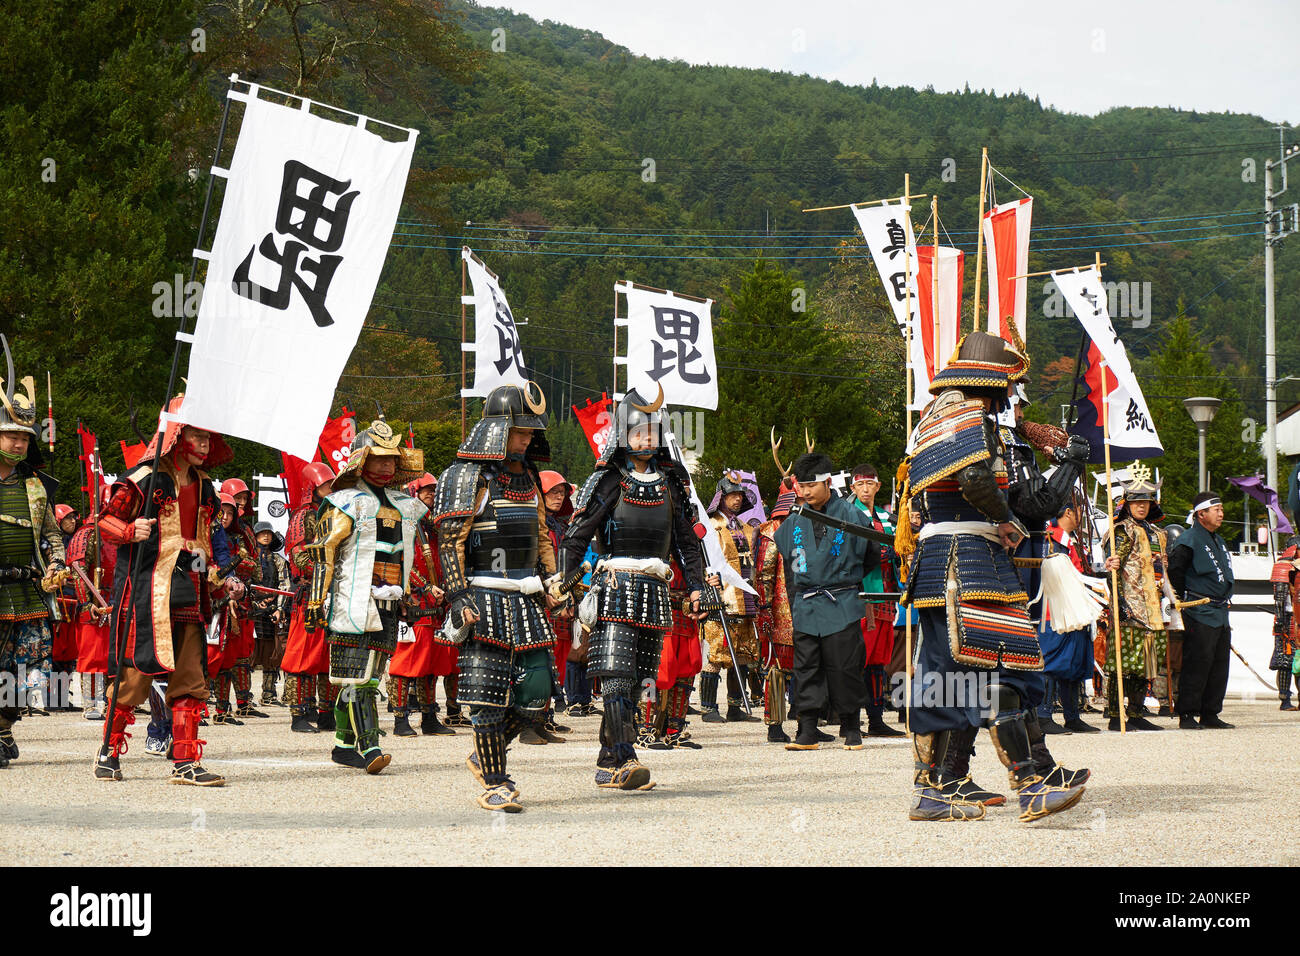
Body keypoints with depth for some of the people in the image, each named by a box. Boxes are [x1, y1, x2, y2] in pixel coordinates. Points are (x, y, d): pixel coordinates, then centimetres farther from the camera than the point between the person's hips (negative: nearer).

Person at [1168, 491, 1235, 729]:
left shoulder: (1218, 541, 20)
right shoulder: (1189, 540, -9)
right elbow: (1174, 570, -12)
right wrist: (1183, 600, -5)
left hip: (1220, 615, 9)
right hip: (1199, 613, -9)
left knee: (1219, 665, 8)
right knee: (1197, 664, -10)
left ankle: (1210, 714, 13)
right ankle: (1187, 714, -6)